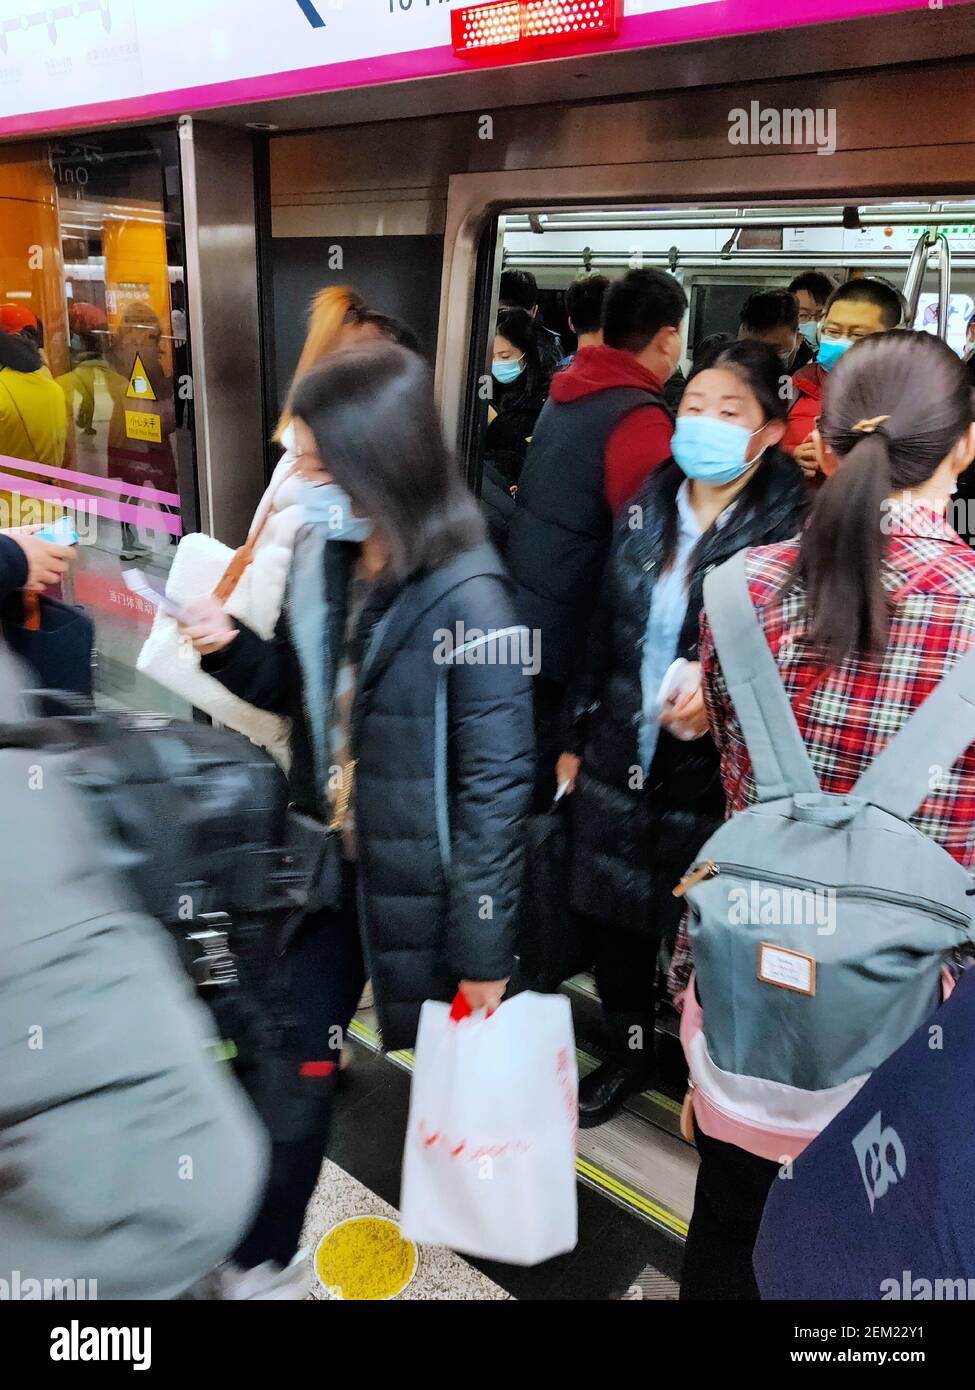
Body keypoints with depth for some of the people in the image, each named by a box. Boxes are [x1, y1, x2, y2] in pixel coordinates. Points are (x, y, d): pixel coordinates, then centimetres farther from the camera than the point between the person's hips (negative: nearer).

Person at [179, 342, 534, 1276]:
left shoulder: (465, 598, -22)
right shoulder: (321, 558, -1)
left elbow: (496, 781, -19)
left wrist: (483, 947, -15)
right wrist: (229, 646, -9)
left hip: (420, 884, -5)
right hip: (328, 863, 6)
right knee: (298, 1068, 15)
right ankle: (260, 1255, 36)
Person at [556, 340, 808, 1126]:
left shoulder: (792, 529, -13)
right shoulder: (646, 510, 4)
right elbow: (606, 632, 10)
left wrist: (722, 697, -29)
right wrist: (576, 736, 13)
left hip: (716, 770, -5)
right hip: (622, 757, 5)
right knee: (612, 913, 16)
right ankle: (630, 1053, 41)